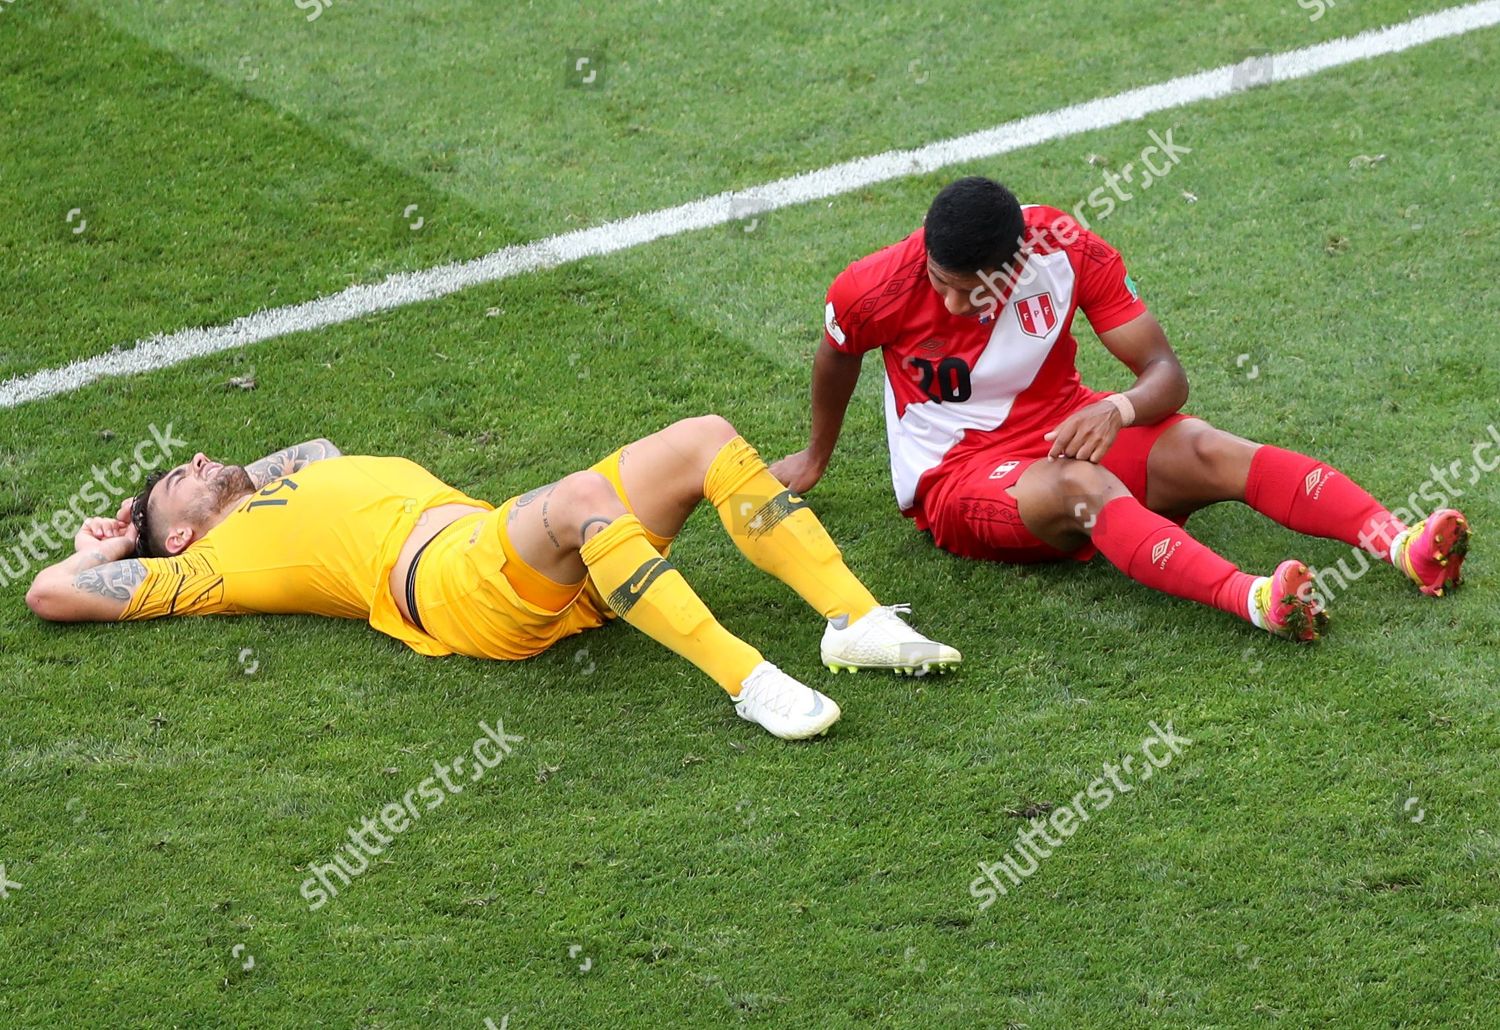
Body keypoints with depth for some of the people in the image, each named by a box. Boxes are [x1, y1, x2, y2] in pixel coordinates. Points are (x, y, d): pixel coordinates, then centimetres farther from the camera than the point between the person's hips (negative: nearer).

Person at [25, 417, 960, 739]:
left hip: (536, 562, 8)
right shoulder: (215, 559, 13)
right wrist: (116, 545, 27)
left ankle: (854, 619, -17)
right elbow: (52, 594, 8)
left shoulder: (317, 479, 35)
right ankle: (747, 682, -45)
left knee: (707, 439, -8)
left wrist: (246, 481, 43)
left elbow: (316, 451, 58)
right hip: (451, 581, -8)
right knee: (583, 492, -38)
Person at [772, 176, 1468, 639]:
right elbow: (837, 355, 8)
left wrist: (1120, 409, -34)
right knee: (1083, 487, -37)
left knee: (1206, 450, -25)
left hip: (1066, 429, 4)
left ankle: (1401, 545, -40)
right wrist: (816, 457, 24)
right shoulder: (879, 290, -16)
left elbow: (1166, 372, -11)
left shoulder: (1067, 250, -13)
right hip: (958, 476, -3)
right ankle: (1253, 600, -60)